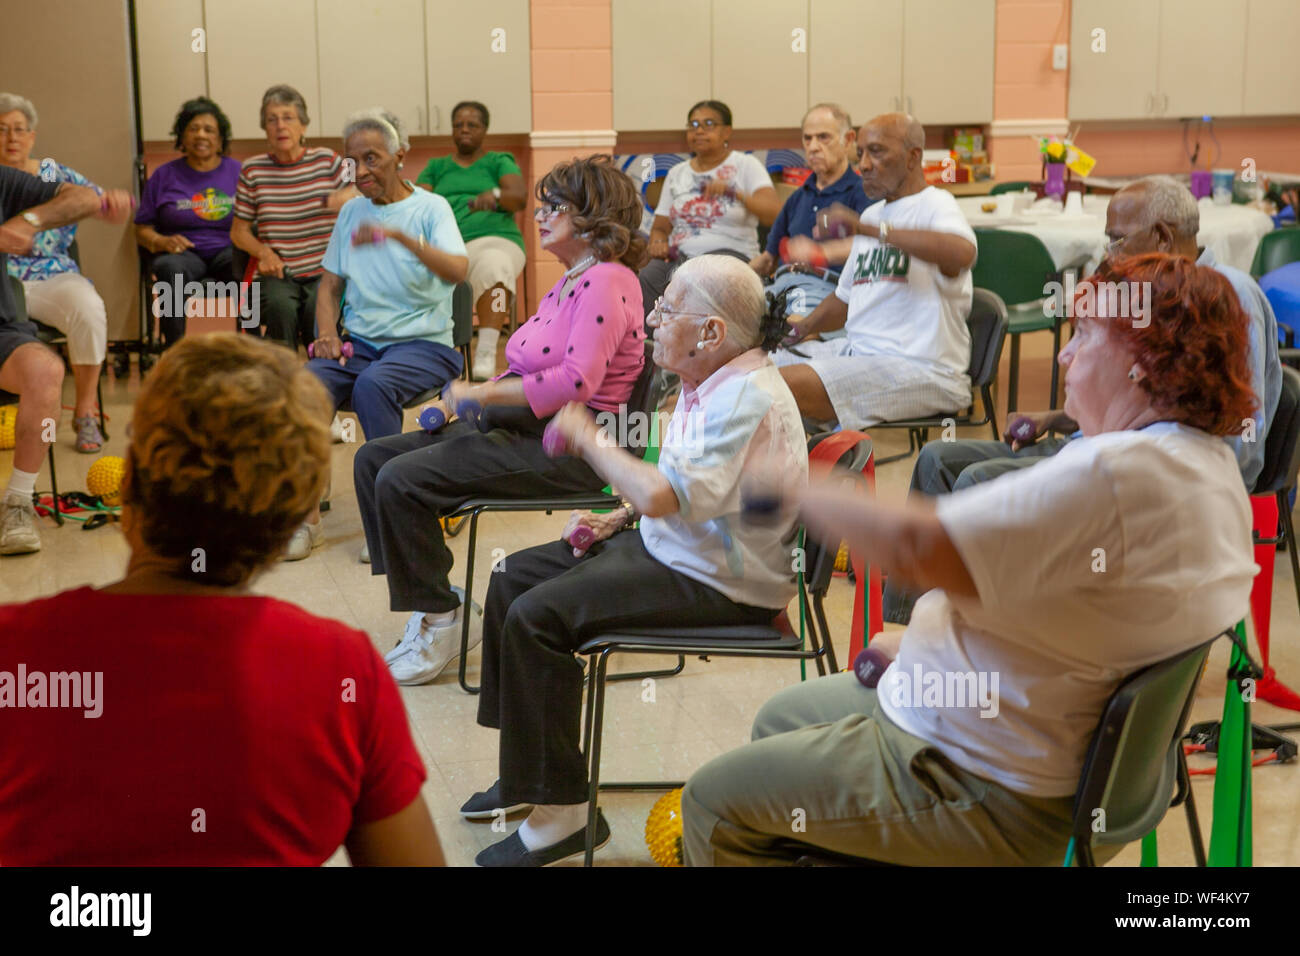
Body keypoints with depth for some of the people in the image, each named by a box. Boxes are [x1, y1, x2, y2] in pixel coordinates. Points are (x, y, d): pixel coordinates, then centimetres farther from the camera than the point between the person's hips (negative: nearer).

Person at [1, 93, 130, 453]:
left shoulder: (55, 175, 10)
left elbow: (102, 205, 7)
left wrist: (116, 200, -18)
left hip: (52, 278, 1)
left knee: (89, 310, -32)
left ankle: (84, 412, -16)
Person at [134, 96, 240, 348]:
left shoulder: (237, 172, 14)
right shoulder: (165, 175, 14)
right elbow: (142, 229, 13)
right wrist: (162, 241, -10)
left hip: (227, 251, 0)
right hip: (184, 253, 0)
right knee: (171, 268, -37)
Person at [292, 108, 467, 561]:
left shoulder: (431, 208, -1)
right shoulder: (352, 212, 16)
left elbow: (457, 270, -20)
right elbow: (330, 284, 19)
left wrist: (398, 235, -33)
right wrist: (328, 333, -1)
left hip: (423, 342, -4)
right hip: (360, 340, 4)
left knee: (373, 384, -35)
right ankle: (305, 515, -19)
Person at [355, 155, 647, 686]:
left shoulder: (607, 283, -12)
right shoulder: (569, 282, 20)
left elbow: (576, 382, -24)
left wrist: (483, 393, -17)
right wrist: (455, 400, 9)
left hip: (571, 447, -11)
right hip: (519, 427, 11)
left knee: (401, 480, -21)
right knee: (372, 458, 3)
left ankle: (441, 619, -6)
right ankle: (431, 607, 3)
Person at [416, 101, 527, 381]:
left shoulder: (500, 162, 20)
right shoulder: (437, 167, 28)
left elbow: (520, 197, 2)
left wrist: (495, 194, -20)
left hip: (493, 239, -2)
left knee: (493, 266, -40)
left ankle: (486, 355, -48)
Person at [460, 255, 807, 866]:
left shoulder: (747, 398, -25)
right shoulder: (710, 382, 8)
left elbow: (661, 495, -35)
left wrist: (587, 438, -19)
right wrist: (617, 518, 9)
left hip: (718, 583, -11)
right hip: (670, 548, 11)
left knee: (536, 616, -21)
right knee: (514, 580, 12)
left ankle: (562, 815, -12)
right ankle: (527, 771, 22)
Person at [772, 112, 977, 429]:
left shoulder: (935, 204, -6)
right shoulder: (872, 214, 23)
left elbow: (963, 253, -32)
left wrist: (869, 229, -34)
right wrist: (805, 326, 11)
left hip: (921, 366, -9)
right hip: (857, 350, 9)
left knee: (784, 384, -27)